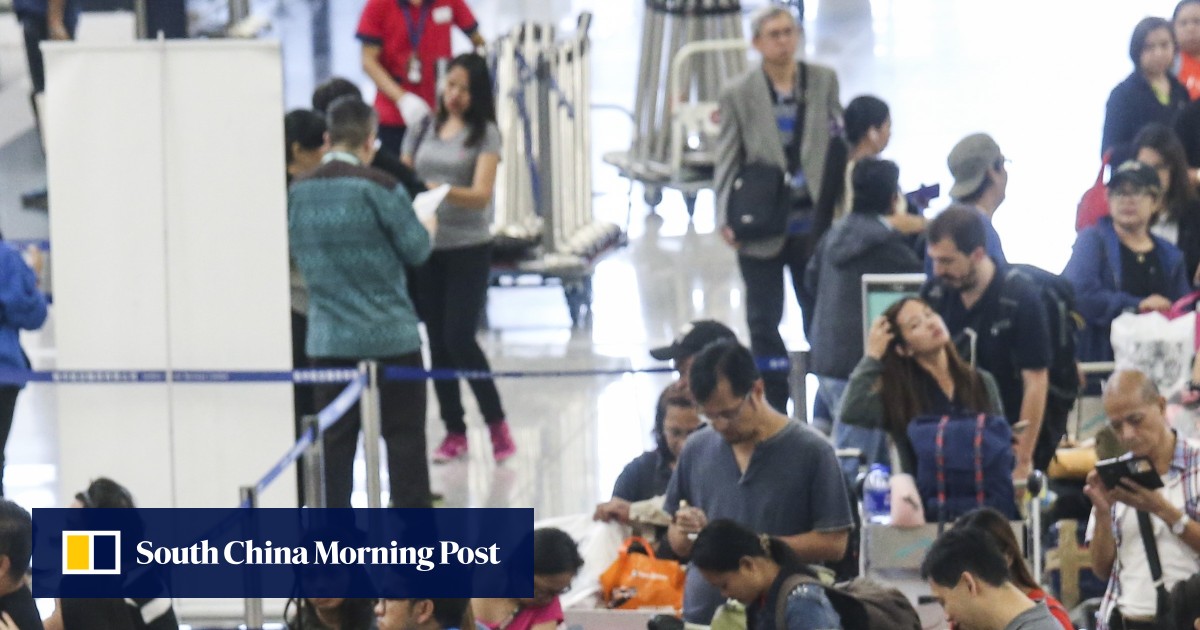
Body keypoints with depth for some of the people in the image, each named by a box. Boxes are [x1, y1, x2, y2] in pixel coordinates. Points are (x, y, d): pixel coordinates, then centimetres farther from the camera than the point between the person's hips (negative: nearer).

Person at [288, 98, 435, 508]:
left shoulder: (299, 192, 1)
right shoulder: (377, 187, -13)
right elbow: (415, 249, -6)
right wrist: (428, 230, 15)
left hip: (328, 339, 4)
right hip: (390, 335, -4)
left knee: (335, 441, 9)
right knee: (404, 440, 3)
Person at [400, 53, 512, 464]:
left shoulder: (485, 134, -4)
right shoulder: (423, 130, 8)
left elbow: (481, 195, -14)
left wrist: (443, 191, -31)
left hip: (468, 248, -4)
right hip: (425, 245, 4)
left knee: (459, 338, -10)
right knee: (437, 340, 6)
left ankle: (496, 423, 5)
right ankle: (454, 430, 15)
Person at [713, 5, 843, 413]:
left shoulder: (824, 81, 4)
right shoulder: (738, 94, 0)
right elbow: (727, 161, 0)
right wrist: (725, 219, -9)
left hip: (813, 222, 1)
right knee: (764, 323, 5)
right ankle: (773, 408, 15)